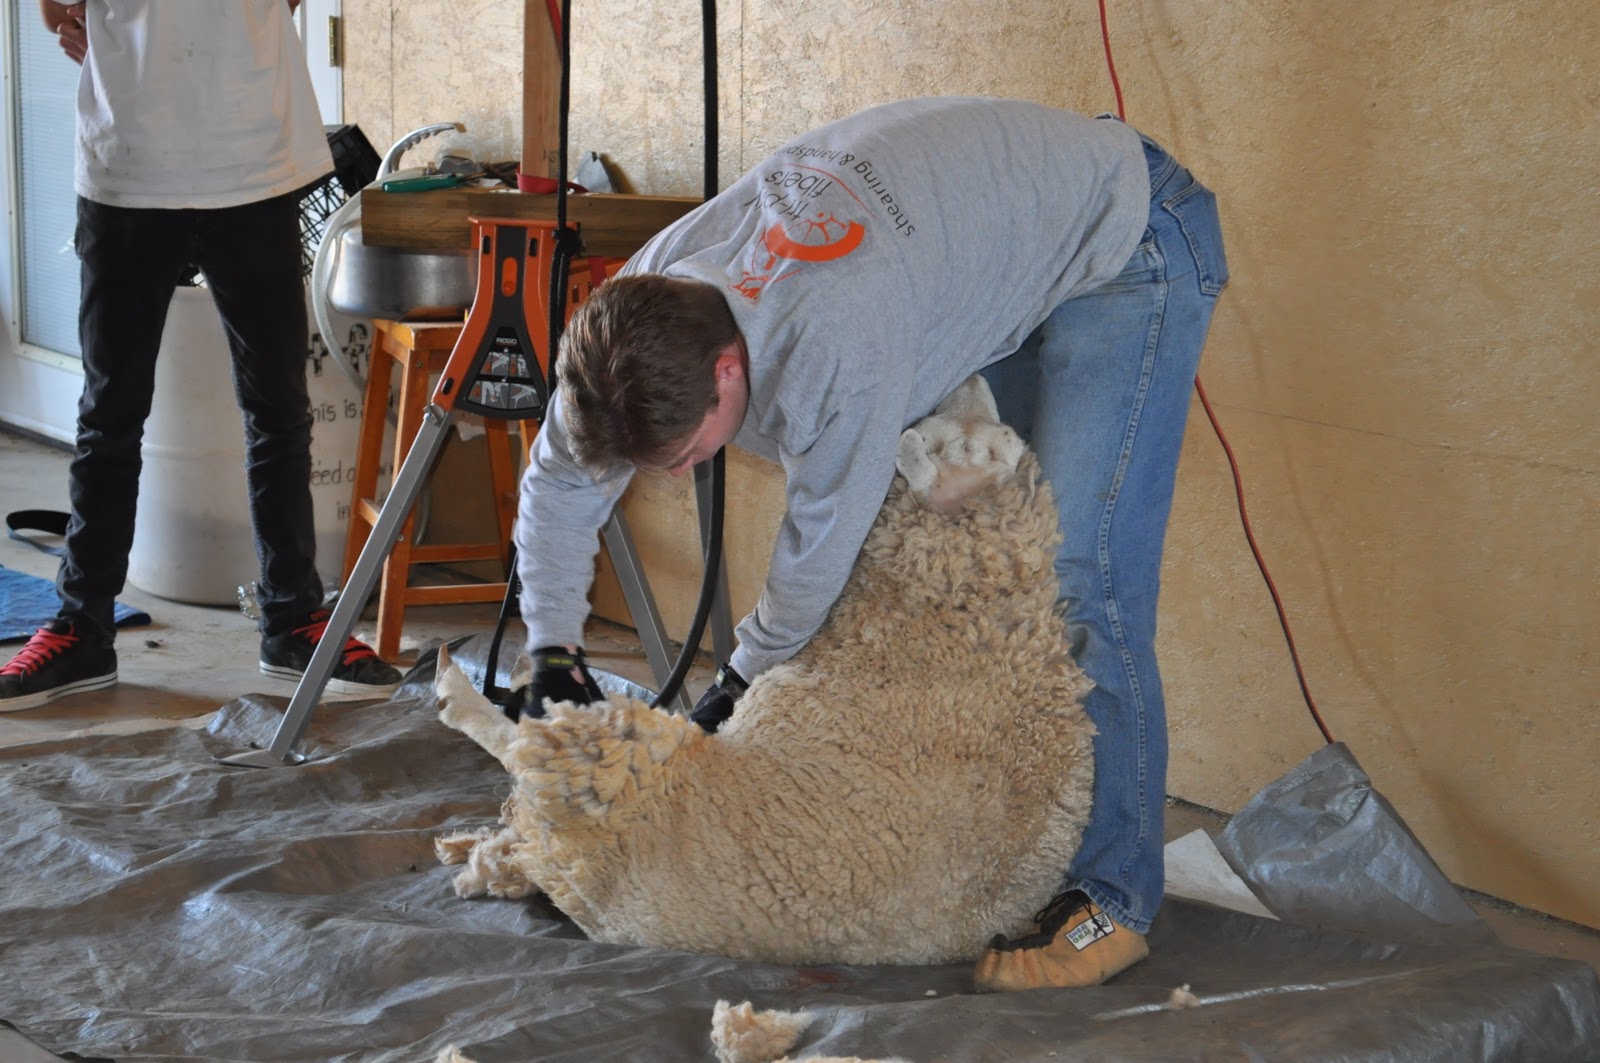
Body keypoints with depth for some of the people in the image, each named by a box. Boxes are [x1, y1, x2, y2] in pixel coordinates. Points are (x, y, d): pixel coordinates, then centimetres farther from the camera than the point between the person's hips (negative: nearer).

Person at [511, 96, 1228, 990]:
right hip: (999, 242, 9)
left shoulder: (841, 347, -41)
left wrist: (744, 680, -8)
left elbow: (823, 545, -24)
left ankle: (1114, 894, -10)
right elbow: (558, 480, -1)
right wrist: (554, 656, -4)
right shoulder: (646, 301, -16)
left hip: (1126, 239, -8)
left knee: (1074, 573, -16)